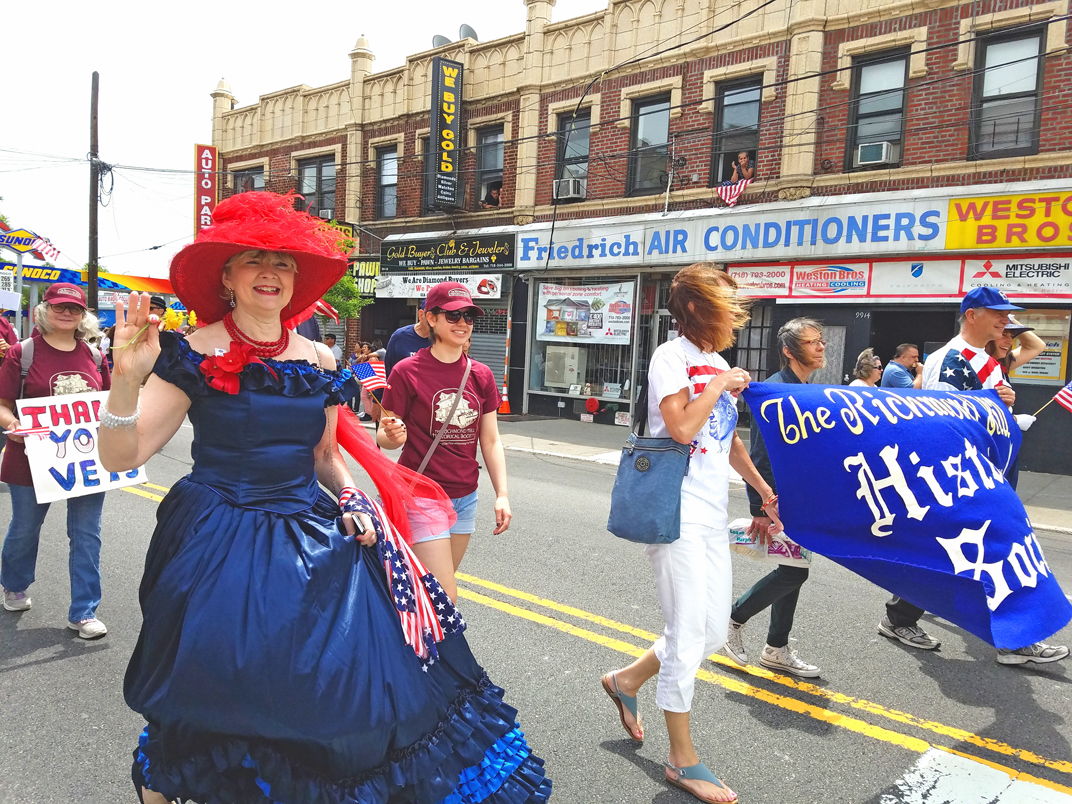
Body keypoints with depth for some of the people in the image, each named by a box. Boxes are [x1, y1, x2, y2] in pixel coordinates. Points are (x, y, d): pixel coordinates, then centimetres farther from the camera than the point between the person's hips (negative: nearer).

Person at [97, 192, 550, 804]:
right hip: (220, 546, -3)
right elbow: (121, 457, -12)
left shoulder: (320, 363, 5)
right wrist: (127, 379, -28)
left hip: (315, 541, 4)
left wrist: (352, 501, -3)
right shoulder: (194, 356, -7)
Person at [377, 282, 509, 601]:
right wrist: (393, 436, -30)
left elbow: (490, 441, 7)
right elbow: (384, 436, -6)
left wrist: (502, 494, 0)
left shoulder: (481, 375, 4)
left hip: (465, 497, 6)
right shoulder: (408, 371, -10)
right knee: (444, 598, -9)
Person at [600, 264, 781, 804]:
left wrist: (763, 488, 17)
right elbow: (681, 427, -24)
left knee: (712, 632, 14)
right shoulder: (672, 357, -10)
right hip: (677, 513, -8)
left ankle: (627, 680, 36)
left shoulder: (719, 365, 14)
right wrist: (721, 385, -12)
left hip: (712, 516, 9)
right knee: (688, 635, -1)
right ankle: (683, 760, 17)